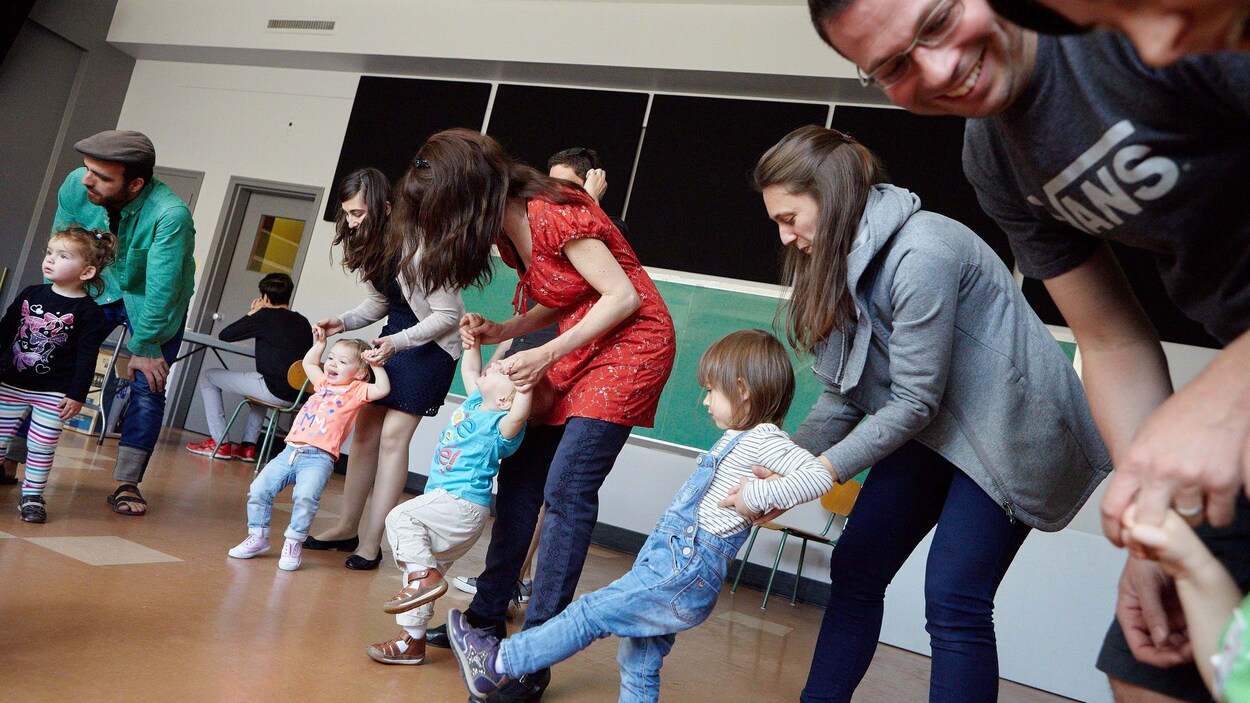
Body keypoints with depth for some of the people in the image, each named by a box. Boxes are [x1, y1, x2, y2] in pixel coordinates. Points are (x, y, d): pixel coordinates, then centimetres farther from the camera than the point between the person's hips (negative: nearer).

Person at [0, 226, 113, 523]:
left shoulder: (88, 312, -10)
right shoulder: (30, 294, 4)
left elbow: (87, 357, -11)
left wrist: (77, 395, -12)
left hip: (53, 394, -4)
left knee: (41, 448, 4)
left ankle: (32, 495, 19)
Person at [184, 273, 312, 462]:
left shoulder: (266, 316, -6)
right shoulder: (303, 322, 12)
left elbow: (224, 335, 3)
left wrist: (251, 314, 14)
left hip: (274, 391, -7)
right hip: (296, 395, 7)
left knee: (208, 377, 13)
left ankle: (219, 443, 13)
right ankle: (248, 446, 34)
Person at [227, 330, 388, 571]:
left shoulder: (356, 390, 3)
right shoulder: (323, 383, 22)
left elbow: (382, 389, -13)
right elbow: (308, 363, 42)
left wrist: (377, 365, -10)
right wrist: (319, 343, 37)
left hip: (319, 457, -7)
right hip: (291, 451, 7)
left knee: (306, 495, -29)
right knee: (259, 489, 0)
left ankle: (294, 544, -13)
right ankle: (258, 537, 16)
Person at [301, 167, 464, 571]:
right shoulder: (371, 246, 1)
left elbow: (449, 314, -21)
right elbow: (379, 302, 12)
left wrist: (397, 343, -29)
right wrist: (343, 322, -5)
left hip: (430, 343, -8)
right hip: (395, 336, 8)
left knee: (393, 435, -9)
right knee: (365, 430, 7)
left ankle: (371, 542, 0)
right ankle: (347, 529, 19)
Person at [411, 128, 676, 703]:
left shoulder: (552, 213, -20)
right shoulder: (506, 228, 7)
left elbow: (622, 295, -21)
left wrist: (546, 354, -20)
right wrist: (499, 331, -2)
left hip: (629, 344, -9)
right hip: (576, 351, 9)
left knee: (566, 489, -16)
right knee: (519, 480, 5)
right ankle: (486, 617, 19)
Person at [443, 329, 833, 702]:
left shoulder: (763, 438, -12)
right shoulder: (739, 437, 17)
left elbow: (819, 476, -26)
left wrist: (756, 495, -26)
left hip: (686, 570, -10)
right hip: (673, 561, 10)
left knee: (591, 612, -1)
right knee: (640, 669, 18)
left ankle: (495, 663, 13)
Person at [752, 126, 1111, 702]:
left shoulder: (921, 254, -27)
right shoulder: (843, 257, 0)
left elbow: (914, 401, -24)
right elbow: (843, 395, 0)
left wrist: (822, 470, -23)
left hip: (1007, 427, -8)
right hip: (932, 426, 8)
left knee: (954, 599, -13)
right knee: (854, 568, 5)